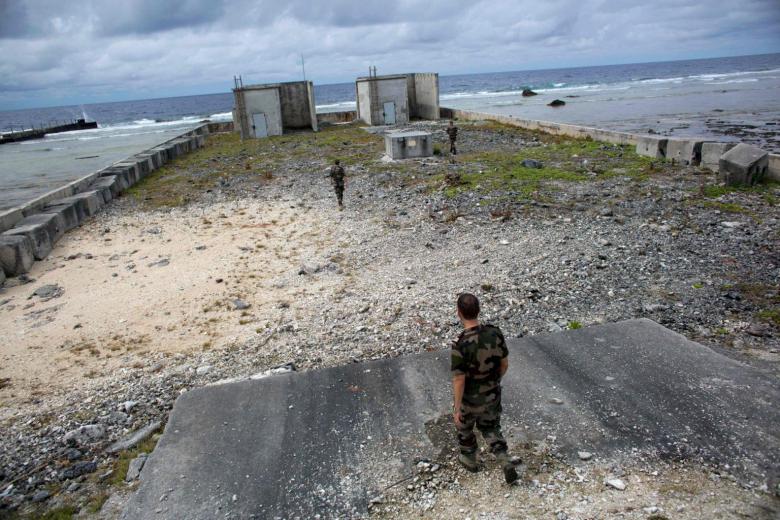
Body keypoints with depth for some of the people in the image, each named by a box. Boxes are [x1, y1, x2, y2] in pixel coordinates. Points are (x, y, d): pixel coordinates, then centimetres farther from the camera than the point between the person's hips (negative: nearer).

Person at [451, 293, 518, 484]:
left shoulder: (460, 346, -36)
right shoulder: (495, 332, -20)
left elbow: (459, 382, -25)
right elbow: (505, 363, -5)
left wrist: (457, 409, -10)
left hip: (469, 399, -4)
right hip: (492, 395, 4)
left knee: (464, 426, 28)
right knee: (490, 429, 29)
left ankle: (469, 459, 50)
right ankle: (507, 465, 17)